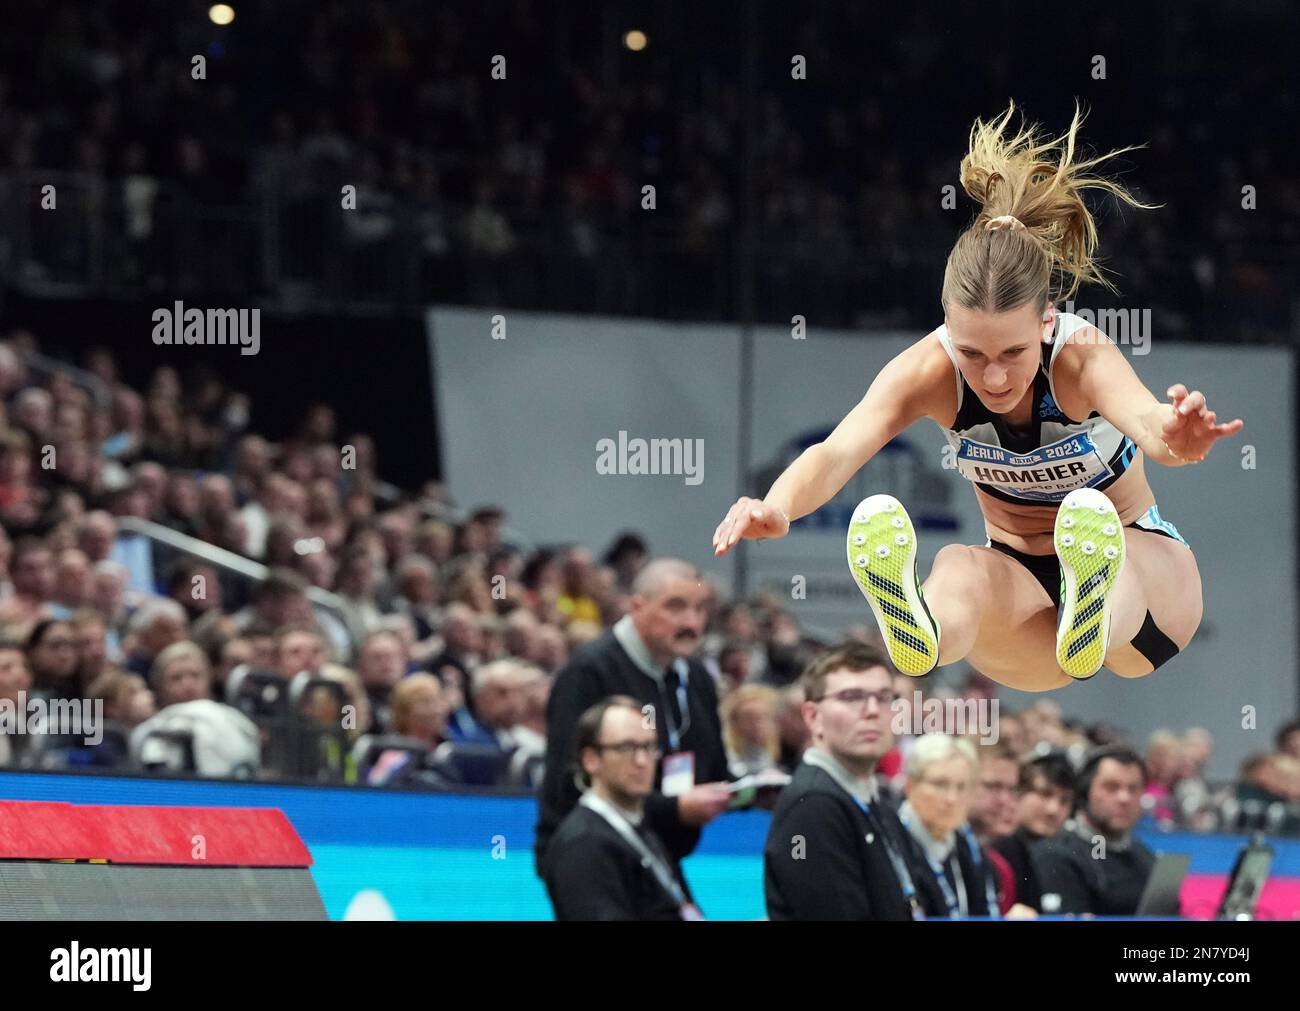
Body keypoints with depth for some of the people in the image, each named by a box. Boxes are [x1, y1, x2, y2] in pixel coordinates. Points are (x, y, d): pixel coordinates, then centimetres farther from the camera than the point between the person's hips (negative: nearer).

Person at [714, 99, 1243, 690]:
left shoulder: (1081, 357, -26)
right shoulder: (931, 369, -17)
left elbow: (1146, 419, -49)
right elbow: (838, 451, -34)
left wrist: (1173, 437, -75)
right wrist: (778, 506, -58)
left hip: (1145, 577, -2)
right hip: (1023, 584, 2)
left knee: (1097, 523, -39)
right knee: (960, 570, -35)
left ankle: (1095, 613, -75)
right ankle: (918, 631, -71)